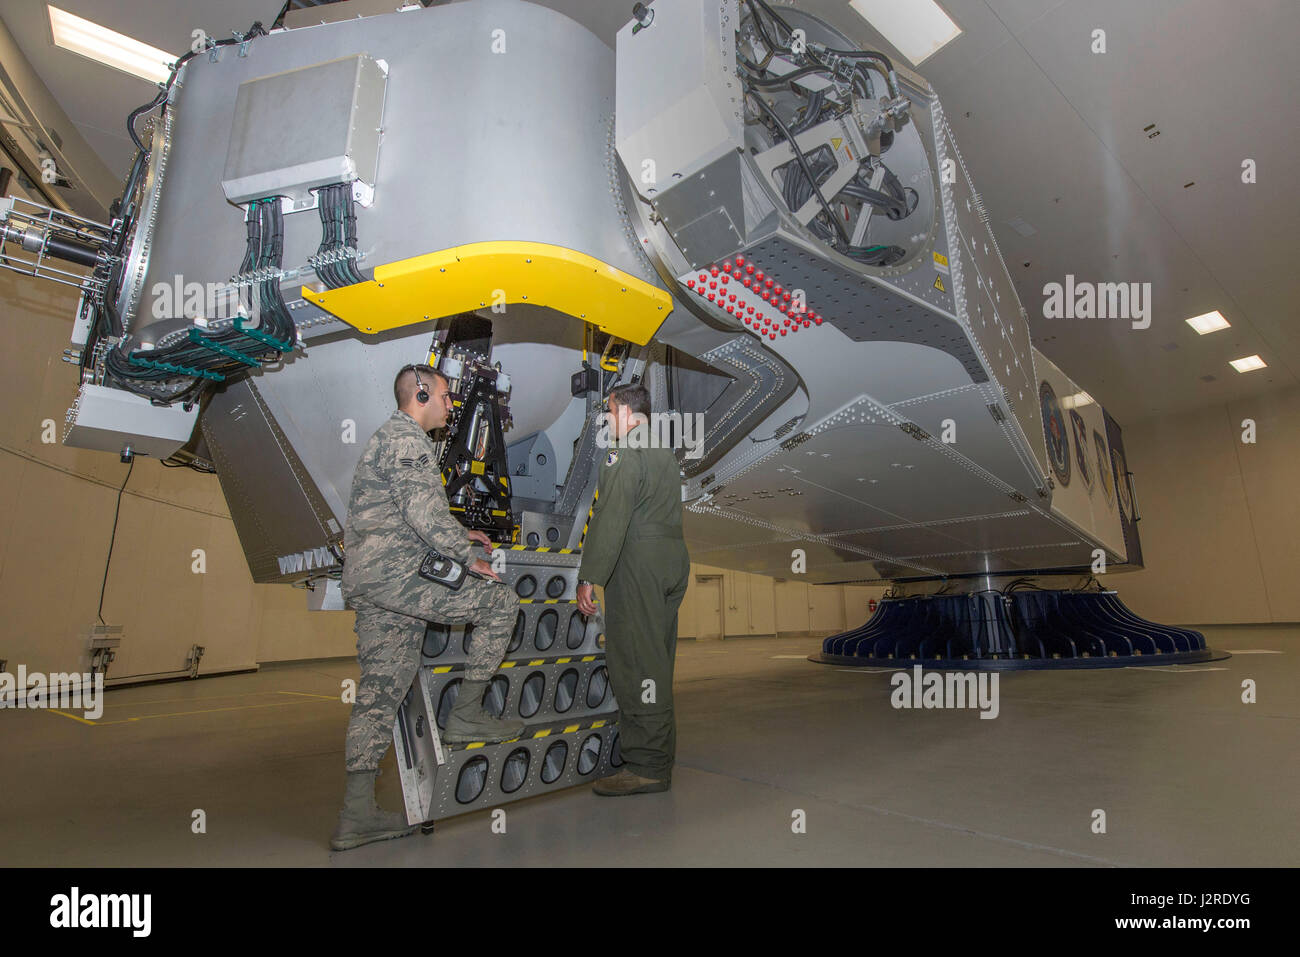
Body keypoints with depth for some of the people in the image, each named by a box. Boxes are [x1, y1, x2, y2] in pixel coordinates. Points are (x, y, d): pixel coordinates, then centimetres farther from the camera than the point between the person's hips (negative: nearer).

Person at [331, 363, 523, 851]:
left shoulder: (388, 436, 26)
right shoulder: (407, 438, -9)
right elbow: (425, 513, -20)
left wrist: (460, 534, 32)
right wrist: (469, 558, -9)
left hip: (366, 581, 10)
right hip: (394, 576, -10)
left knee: (381, 688, 9)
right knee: (500, 603, -4)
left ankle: (357, 815, 14)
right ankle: (466, 713, 3)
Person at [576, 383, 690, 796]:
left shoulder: (624, 454, -9)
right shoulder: (666, 452, 21)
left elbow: (610, 521, -18)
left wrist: (588, 577, -18)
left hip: (637, 562, -9)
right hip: (673, 560, 10)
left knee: (634, 663, -5)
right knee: (657, 660, 14)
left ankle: (647, 766, 0)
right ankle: (658, 755, 24)